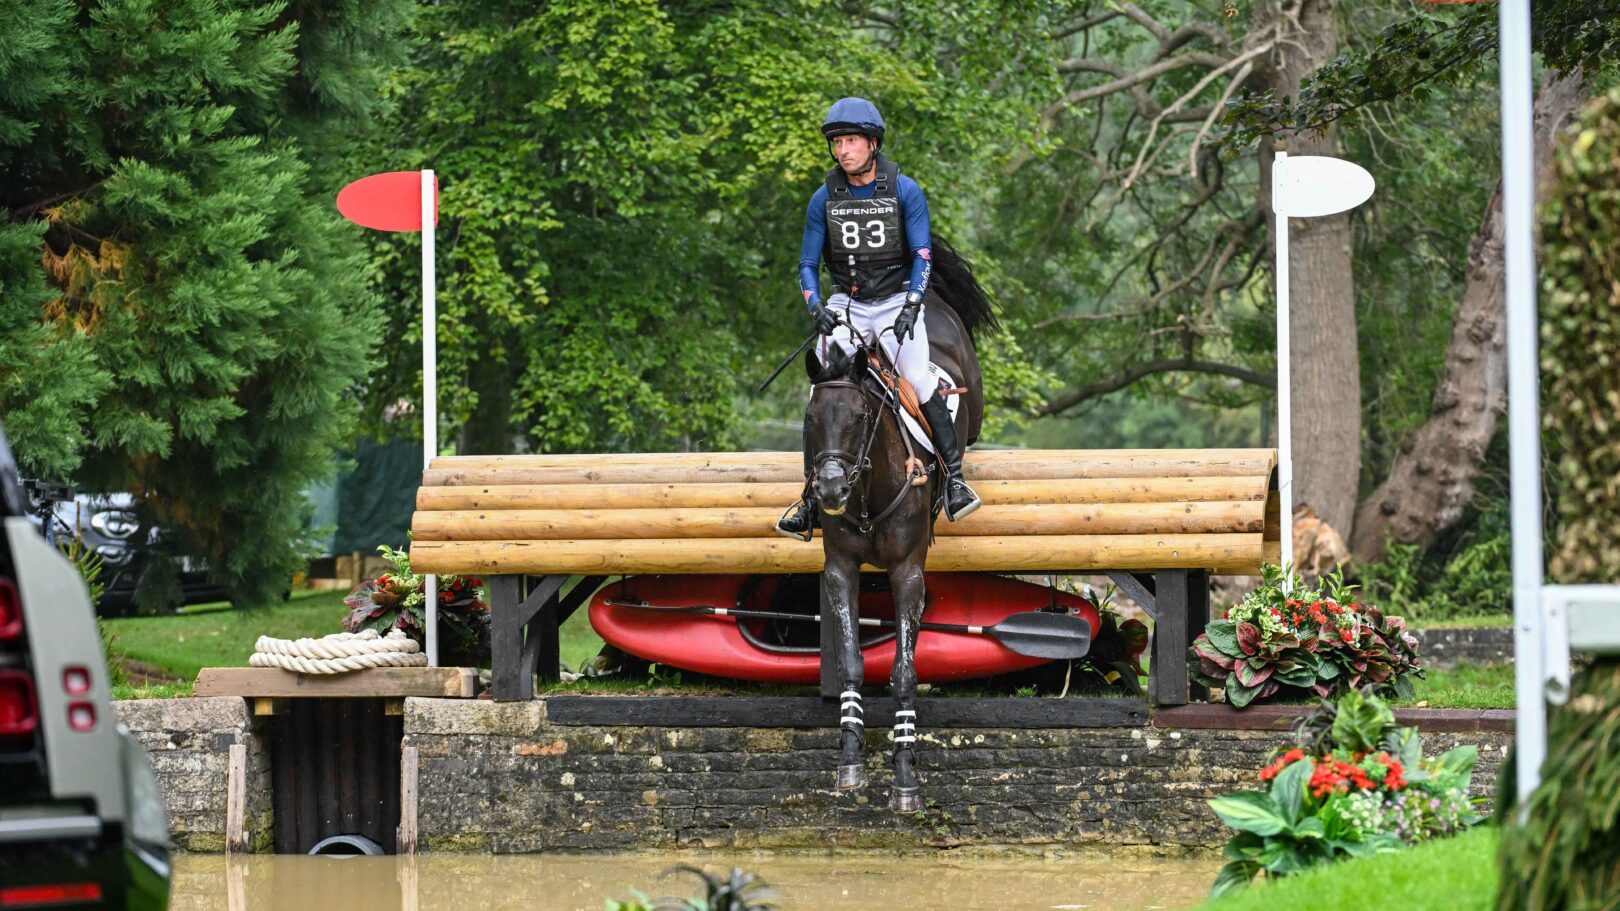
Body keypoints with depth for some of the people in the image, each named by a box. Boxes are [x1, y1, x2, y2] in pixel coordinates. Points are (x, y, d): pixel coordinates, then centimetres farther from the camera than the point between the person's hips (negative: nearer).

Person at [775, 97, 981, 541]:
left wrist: (911, 308, -20)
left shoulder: (905, 191, -5)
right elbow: (808, 264, 6)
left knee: (920, 383, -21)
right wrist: (816, 307, -13)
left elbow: (921, 257, -6)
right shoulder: (824, 199, 1)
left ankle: (954, 476, -13)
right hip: (845, 304, 2)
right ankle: (812, 497, -6)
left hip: (896, 300, -2)